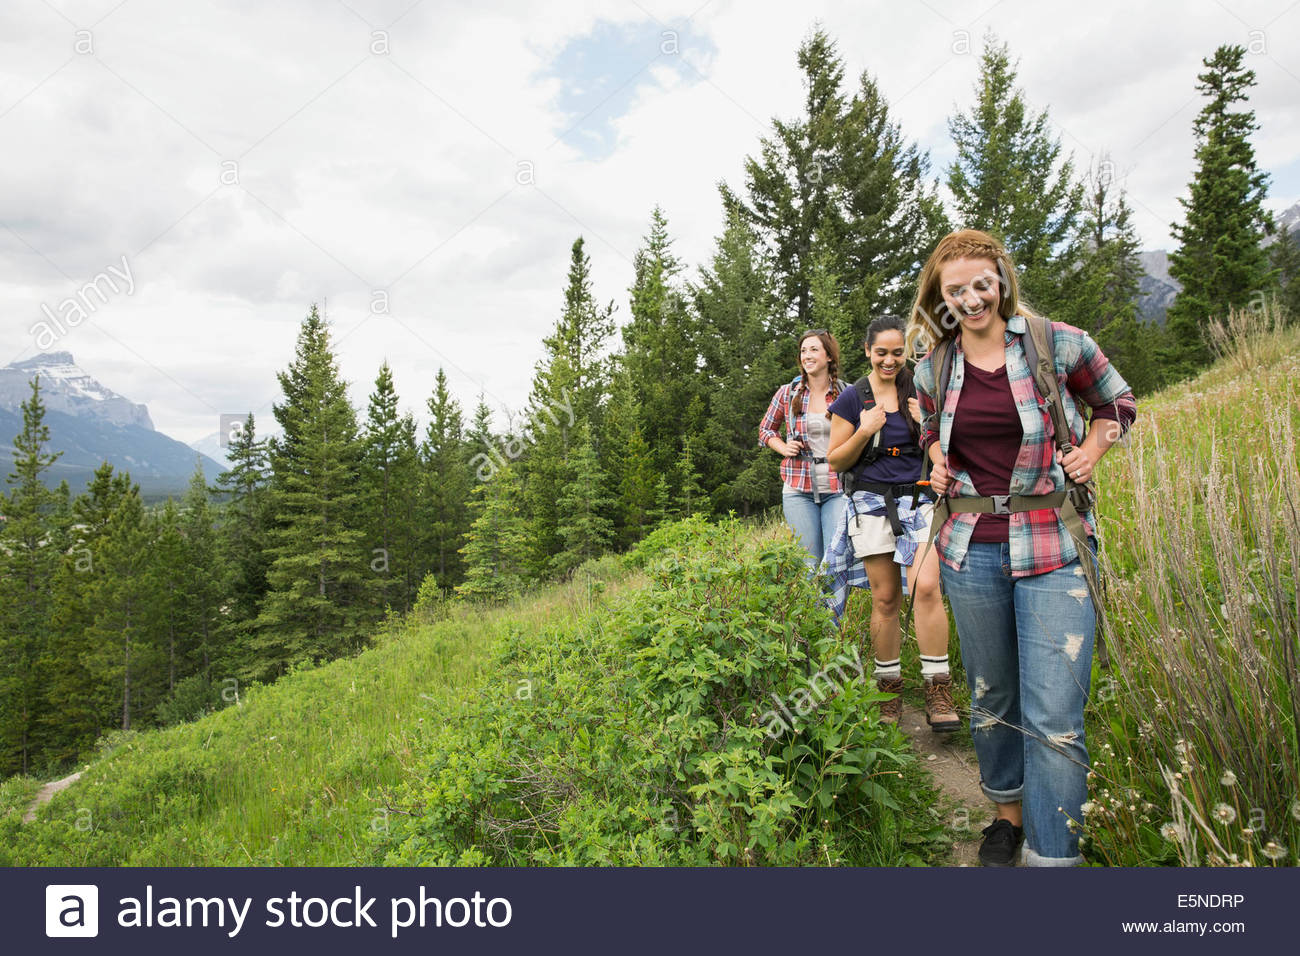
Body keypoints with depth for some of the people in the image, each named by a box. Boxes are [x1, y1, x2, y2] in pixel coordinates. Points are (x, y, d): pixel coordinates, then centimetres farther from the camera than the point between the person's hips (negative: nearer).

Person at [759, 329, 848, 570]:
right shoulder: (787, 393, 5)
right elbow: (766, 429, 18)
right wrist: (784, 448, 0)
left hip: (837, 488, 0)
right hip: (798, 488, 1)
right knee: (810, 562, 4)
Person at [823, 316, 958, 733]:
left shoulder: (921, 393, 8)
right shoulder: (853, 398, 2)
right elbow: (836, 461, 3)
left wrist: (927, 425, -6)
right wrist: (865, 432, -13)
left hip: (920, 499, 1)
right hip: (873, 503, -1)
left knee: (926, 587, -17)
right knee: (885, 598, 2)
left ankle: (938, 689, -10)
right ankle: (889, 687, 16)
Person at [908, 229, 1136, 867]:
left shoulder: (1058, 344, -3)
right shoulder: (932, 370, 5)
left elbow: (1118, 401, 14)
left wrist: (1094, 448, -4)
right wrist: (938, 462, 5)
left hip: (1053, 547, -3)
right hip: (970, 547, 3)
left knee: (1053, 717, -8)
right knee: (991, 697, 16)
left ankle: (1051, 855, 6)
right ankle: (1008, 810, 38)